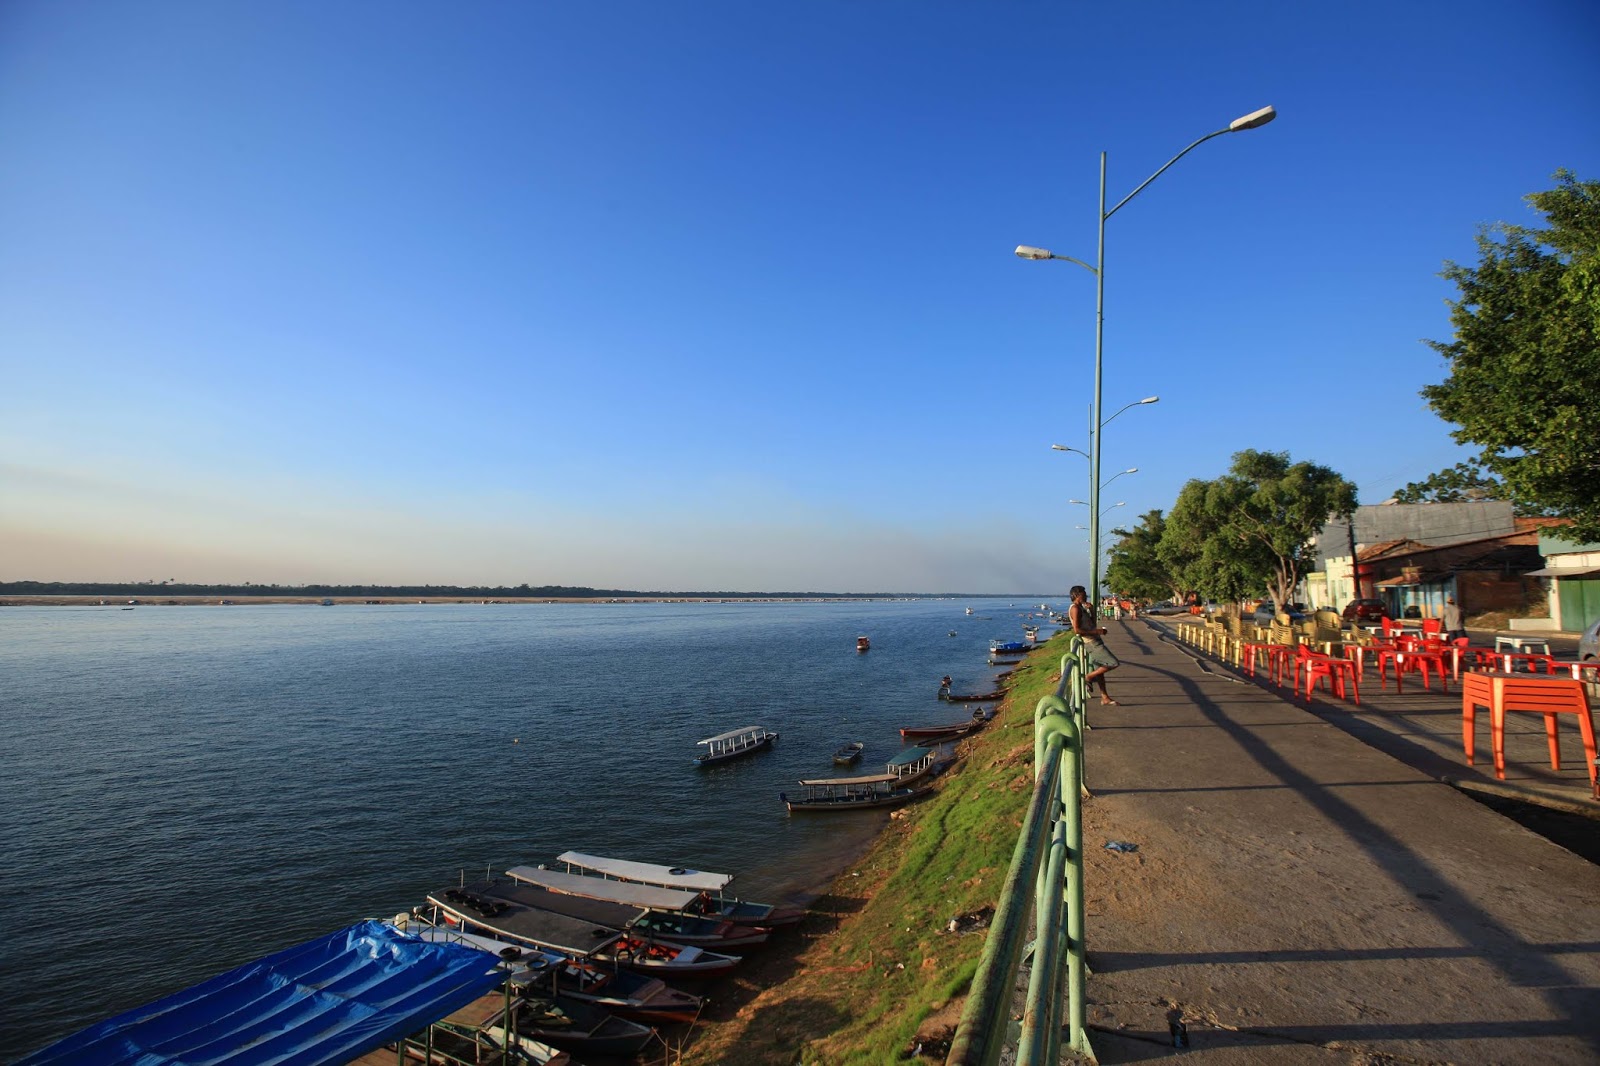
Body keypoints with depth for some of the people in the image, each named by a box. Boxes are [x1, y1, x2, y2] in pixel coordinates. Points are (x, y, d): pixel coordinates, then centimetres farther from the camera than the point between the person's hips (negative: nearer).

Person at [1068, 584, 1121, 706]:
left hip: (1095, 642, 10)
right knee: (1113, 664, -12)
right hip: (1092, 643, -10)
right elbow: (1077, 630, -24)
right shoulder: (1075, 608, -15)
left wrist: (1091, 610, 7)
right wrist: (1096, 631, -22)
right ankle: (1089, 677, -2)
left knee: (1100, 670, 13)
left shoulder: (1081, 607, 16)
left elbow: (1093, 624, 19)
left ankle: (1105, 698, 18)